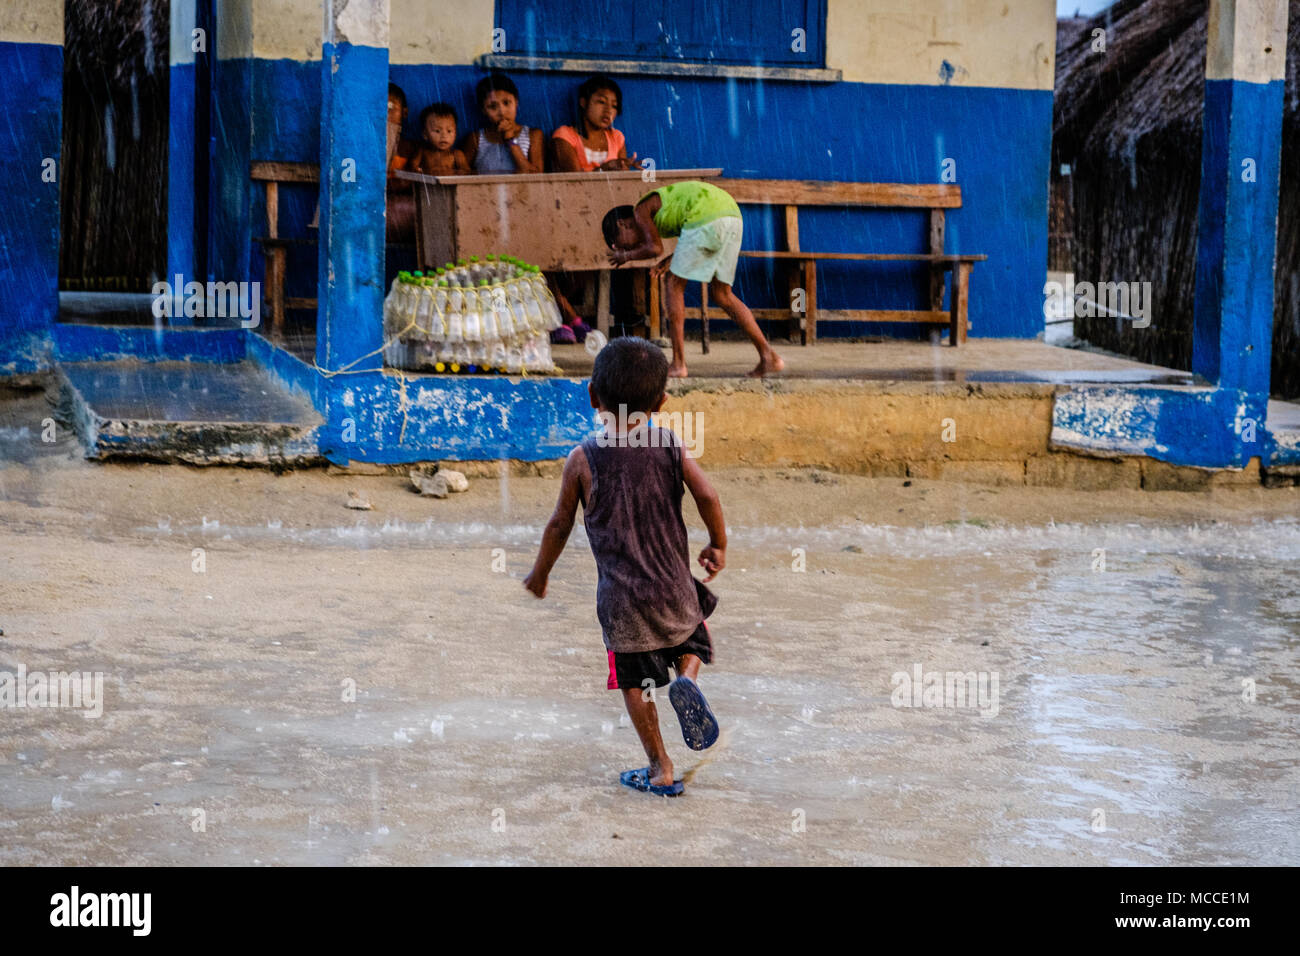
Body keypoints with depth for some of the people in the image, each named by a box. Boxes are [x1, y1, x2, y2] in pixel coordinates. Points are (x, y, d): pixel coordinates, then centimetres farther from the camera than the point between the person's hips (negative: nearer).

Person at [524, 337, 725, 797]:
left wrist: (540, 573, 15)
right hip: (674, 588, 2)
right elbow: (707, 495, -12)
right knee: (694, 635, 29)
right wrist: (718, 546, 6)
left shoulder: (583, 459, -8)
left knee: (635, 684, 11)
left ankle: (661, 770, 13)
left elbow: (559, 525, -1)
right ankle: (687, 678, -3)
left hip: (620, 596, -1)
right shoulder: (669, 446, -5)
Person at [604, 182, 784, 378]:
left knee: (675, 285, 8)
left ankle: (678, 363, 8)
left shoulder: (640, 210, 11)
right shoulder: (662, 205, 34)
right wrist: (669, 261, 25)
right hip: (733, 216, 8)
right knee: (721, 294, 15)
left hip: (705, 218, -8)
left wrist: (626, 256, 16)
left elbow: (655, 249, -2)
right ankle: (768, 356, 7)